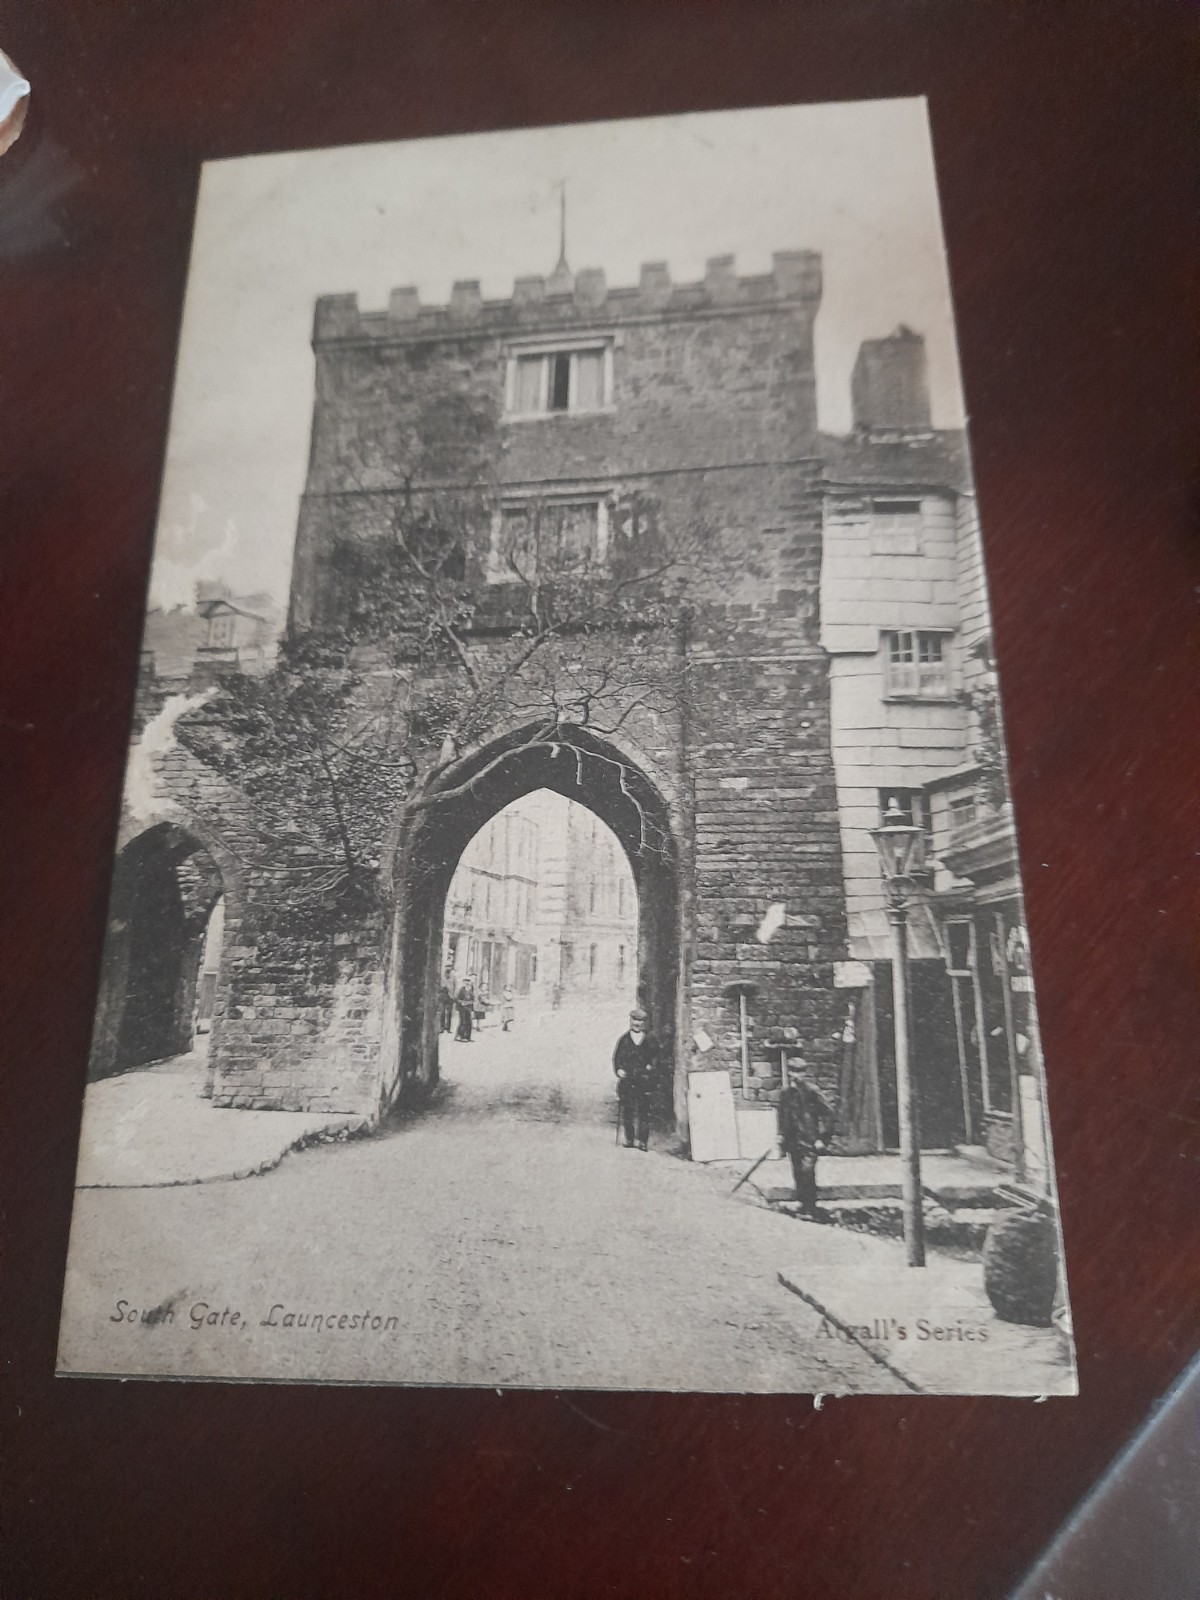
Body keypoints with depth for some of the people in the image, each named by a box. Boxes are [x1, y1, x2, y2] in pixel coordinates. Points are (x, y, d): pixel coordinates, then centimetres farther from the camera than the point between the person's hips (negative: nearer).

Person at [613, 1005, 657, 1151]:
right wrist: (619, 1070, -4)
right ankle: (629, 1140, 11)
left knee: (643, 1112, -7)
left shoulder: (650, 1041, 8)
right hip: (626, 1081, 1)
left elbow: (655, 1058, 10)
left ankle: (642, 1141, -4)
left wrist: (650, 1068, -6)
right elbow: (616, 1058, 10)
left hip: (644, 1081, -1)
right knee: (626, 1111, 1)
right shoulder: (623, 1040, 10)